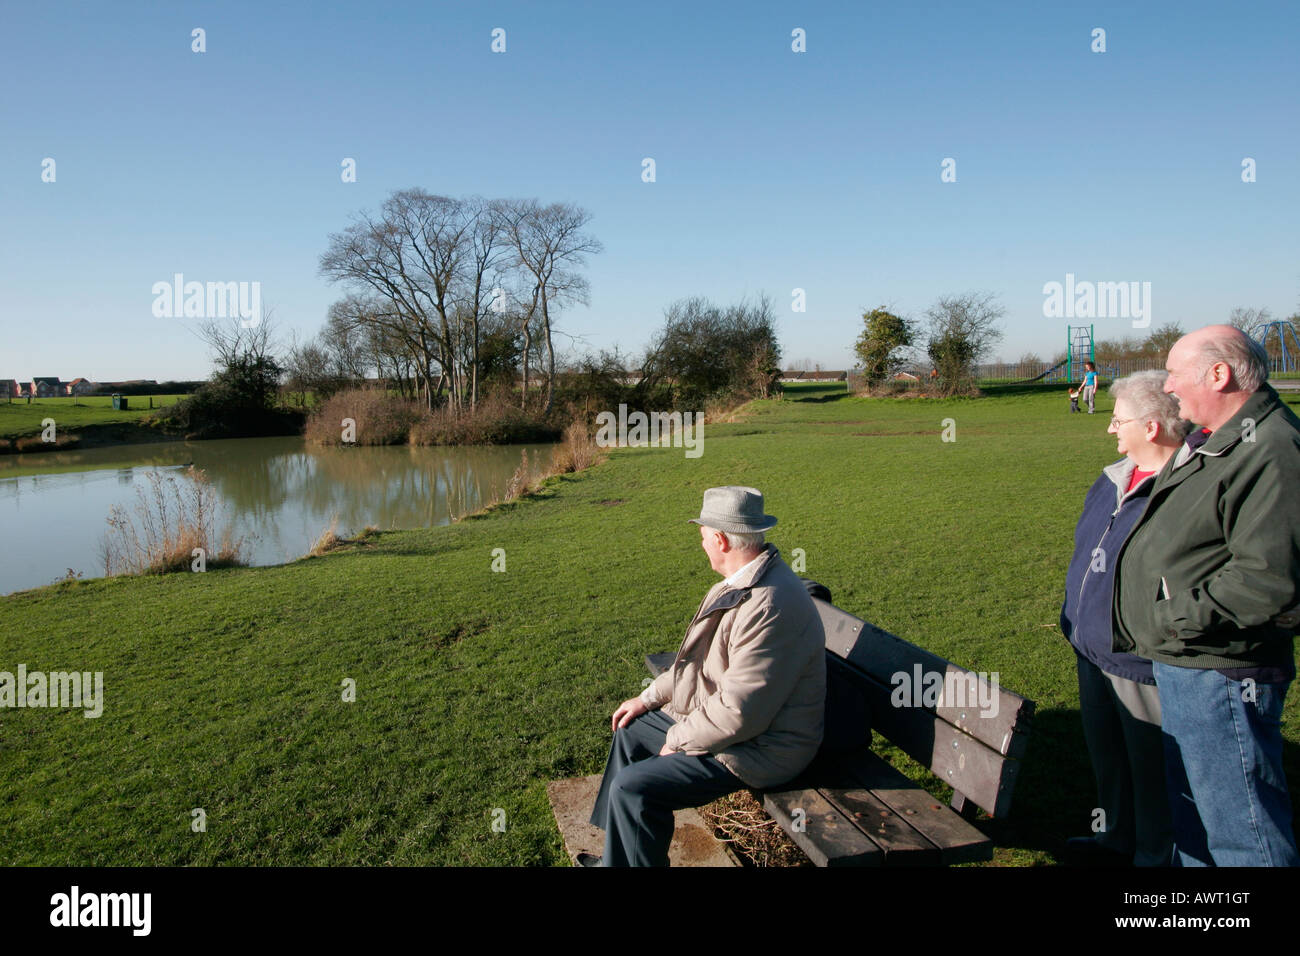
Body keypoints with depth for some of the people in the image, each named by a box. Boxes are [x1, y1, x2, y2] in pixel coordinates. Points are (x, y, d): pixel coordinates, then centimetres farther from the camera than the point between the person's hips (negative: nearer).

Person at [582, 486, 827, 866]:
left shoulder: (770, 606, -32)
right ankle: (618, 856, 32)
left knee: (632, 788, -17)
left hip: (757, 746, -11)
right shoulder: (742, 582, 3)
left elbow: (739, 711, -31)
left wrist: (678, 740, -16)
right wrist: (649, 698, 13)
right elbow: (701, 658, 15)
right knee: (631, 731, 19)